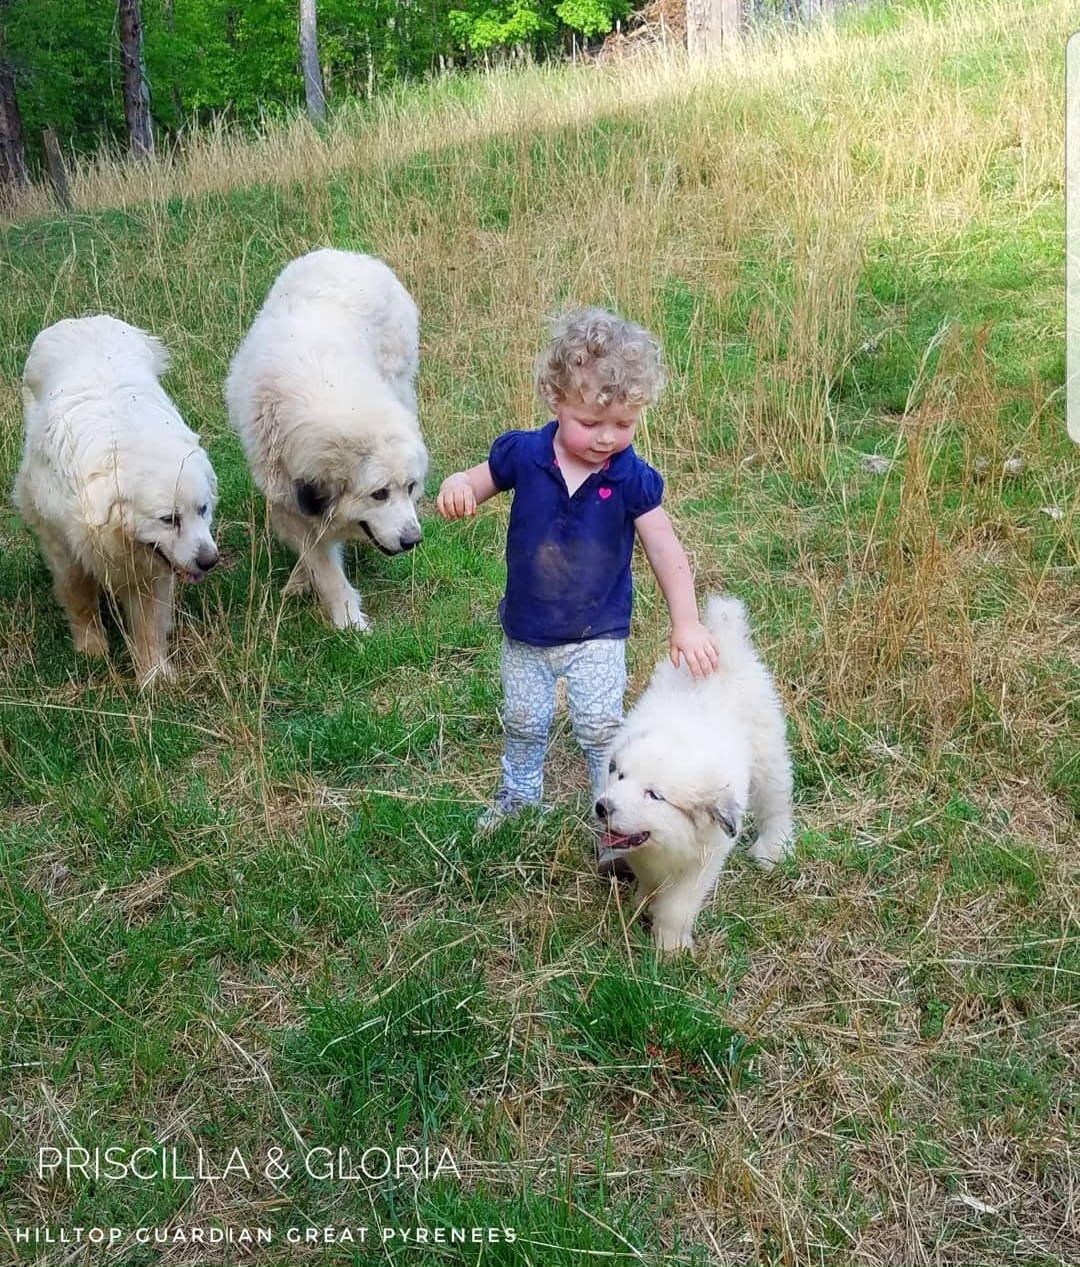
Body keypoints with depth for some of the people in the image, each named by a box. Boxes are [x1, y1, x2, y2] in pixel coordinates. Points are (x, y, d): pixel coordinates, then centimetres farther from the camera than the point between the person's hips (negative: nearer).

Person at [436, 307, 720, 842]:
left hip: (597, 634, -2)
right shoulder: (524, 454, -16)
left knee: (601, 729, 0)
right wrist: (456, 485, -27)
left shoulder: (632, 479, -18)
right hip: (526, 630, 2)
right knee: (523, 721, 20)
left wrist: (686, 623, -19)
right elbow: (479, 481, -1)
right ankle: (519, 791, 46)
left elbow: (666, 551, -14)